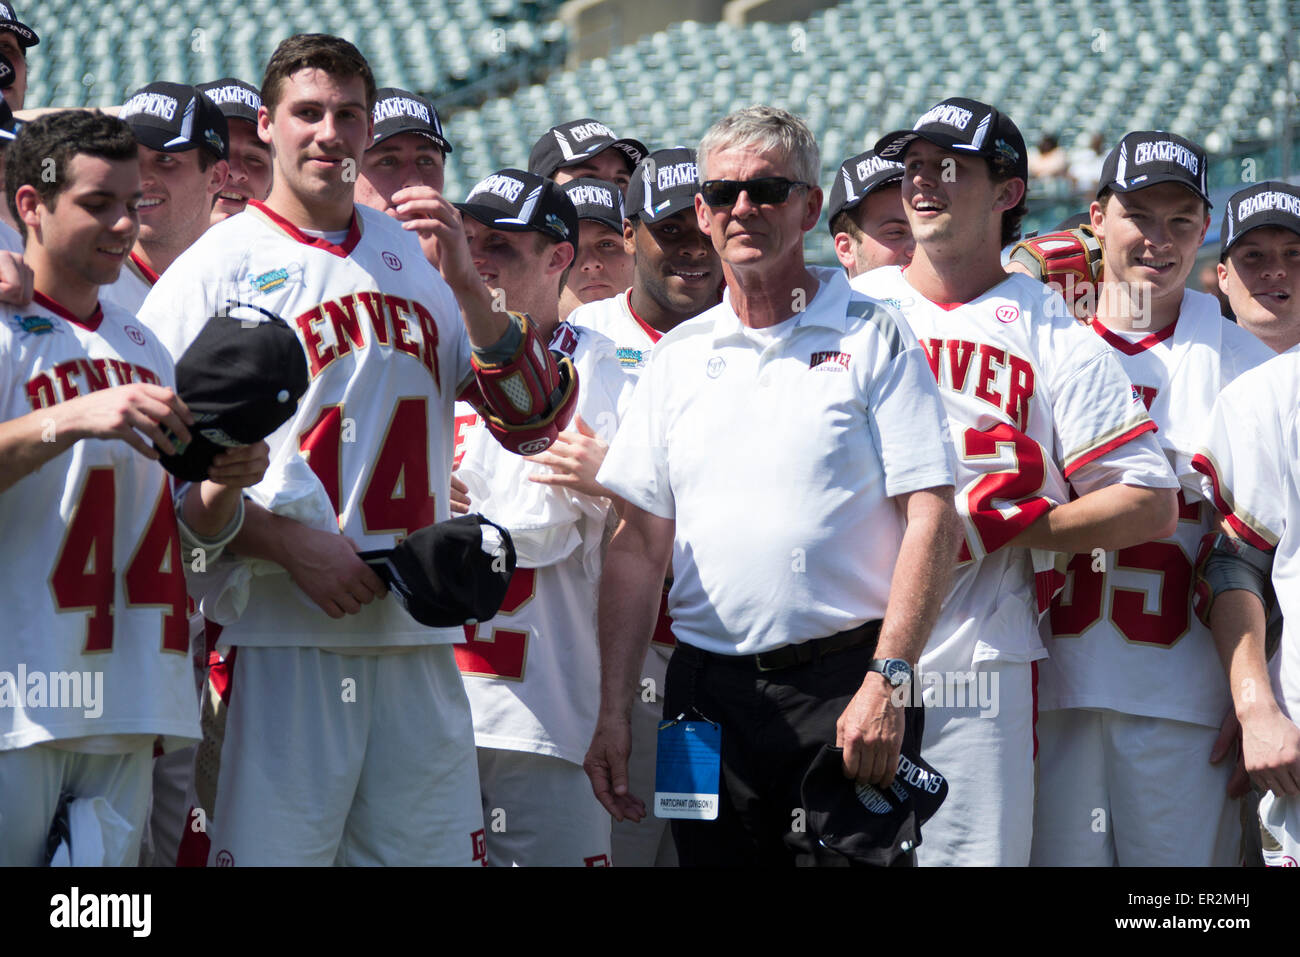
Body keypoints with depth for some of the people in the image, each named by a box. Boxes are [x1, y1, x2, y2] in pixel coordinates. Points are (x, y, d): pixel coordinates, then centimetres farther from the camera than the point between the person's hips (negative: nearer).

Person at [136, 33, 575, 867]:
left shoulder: (419, 260, 14)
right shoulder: (218, 267, 1)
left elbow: (533, 424, 8)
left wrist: (465, 283, -5)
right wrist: (289, 544, -14)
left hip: (419, 638, 4)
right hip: (280, 637, -4)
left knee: (435, 845, 4)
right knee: (274, 846, -7)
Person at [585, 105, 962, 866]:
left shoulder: (874, 339, 1)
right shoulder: (678, 357, 14)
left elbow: (932, 522, -6)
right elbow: (639, 545, 13)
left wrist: (886, 681, -16)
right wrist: (614, 711, 5)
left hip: (842, 682, -4)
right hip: (708, 686, 4)